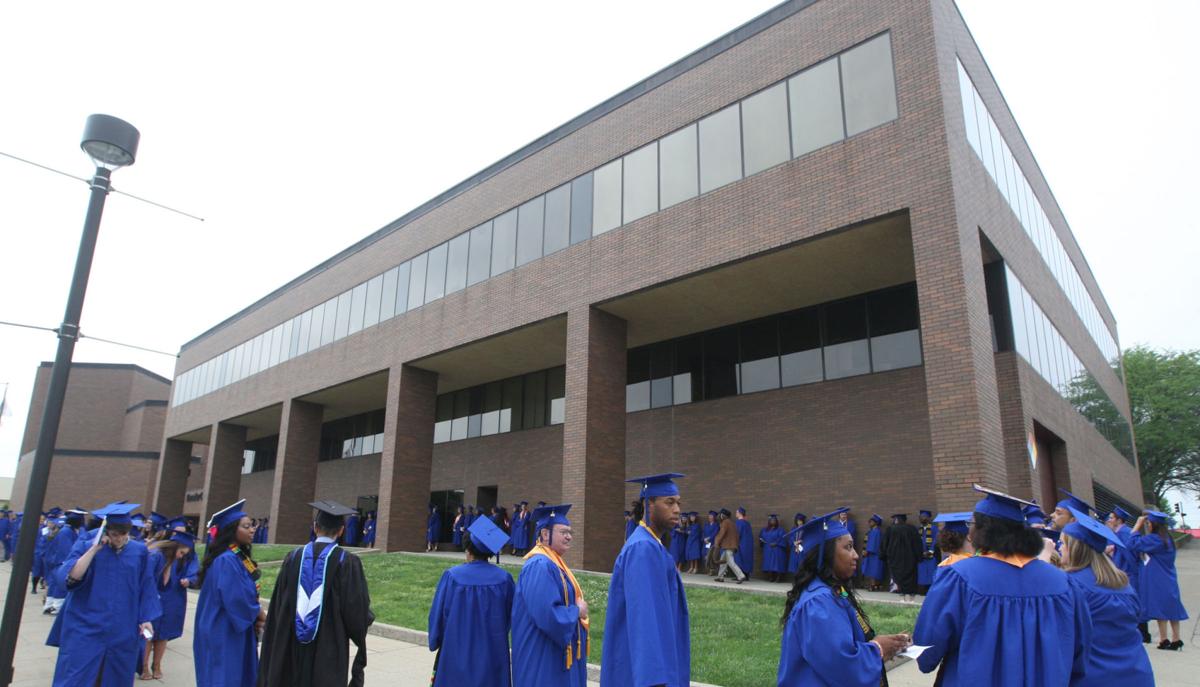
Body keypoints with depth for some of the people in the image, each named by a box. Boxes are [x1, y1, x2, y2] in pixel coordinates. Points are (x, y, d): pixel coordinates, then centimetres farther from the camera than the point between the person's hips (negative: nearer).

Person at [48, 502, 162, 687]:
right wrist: (94, 549, -22)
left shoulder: (140, 552, 1)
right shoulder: (88, 547, -3)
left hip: (123, 629, 2)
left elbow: (146, 587, 5)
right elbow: (70, 577, -17)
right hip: (86, 626, -1)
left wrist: (146, 618, 1)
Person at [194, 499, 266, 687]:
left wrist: (258, 617, -3)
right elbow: (237, 601, -24)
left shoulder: (240, 557, 9)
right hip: (225, 635, -9)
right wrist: (262, 616, -9)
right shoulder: (226, 561, -20)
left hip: (236, 633, 9)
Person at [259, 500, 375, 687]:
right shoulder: (347, 562, -13)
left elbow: (278, 605, 4)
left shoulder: (294, 557, -1)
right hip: (329, 649, -4)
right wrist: (367, 616, 10)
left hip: (292, 648, 4)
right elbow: (356, 611, -12)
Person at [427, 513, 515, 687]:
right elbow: (512, 615, 4)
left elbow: (438, 614, -6)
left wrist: (435, 642, 12)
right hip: (493, 656, 1)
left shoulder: (452, 576, -15)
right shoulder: (503, 578, -9)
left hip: (457, 655, -1)